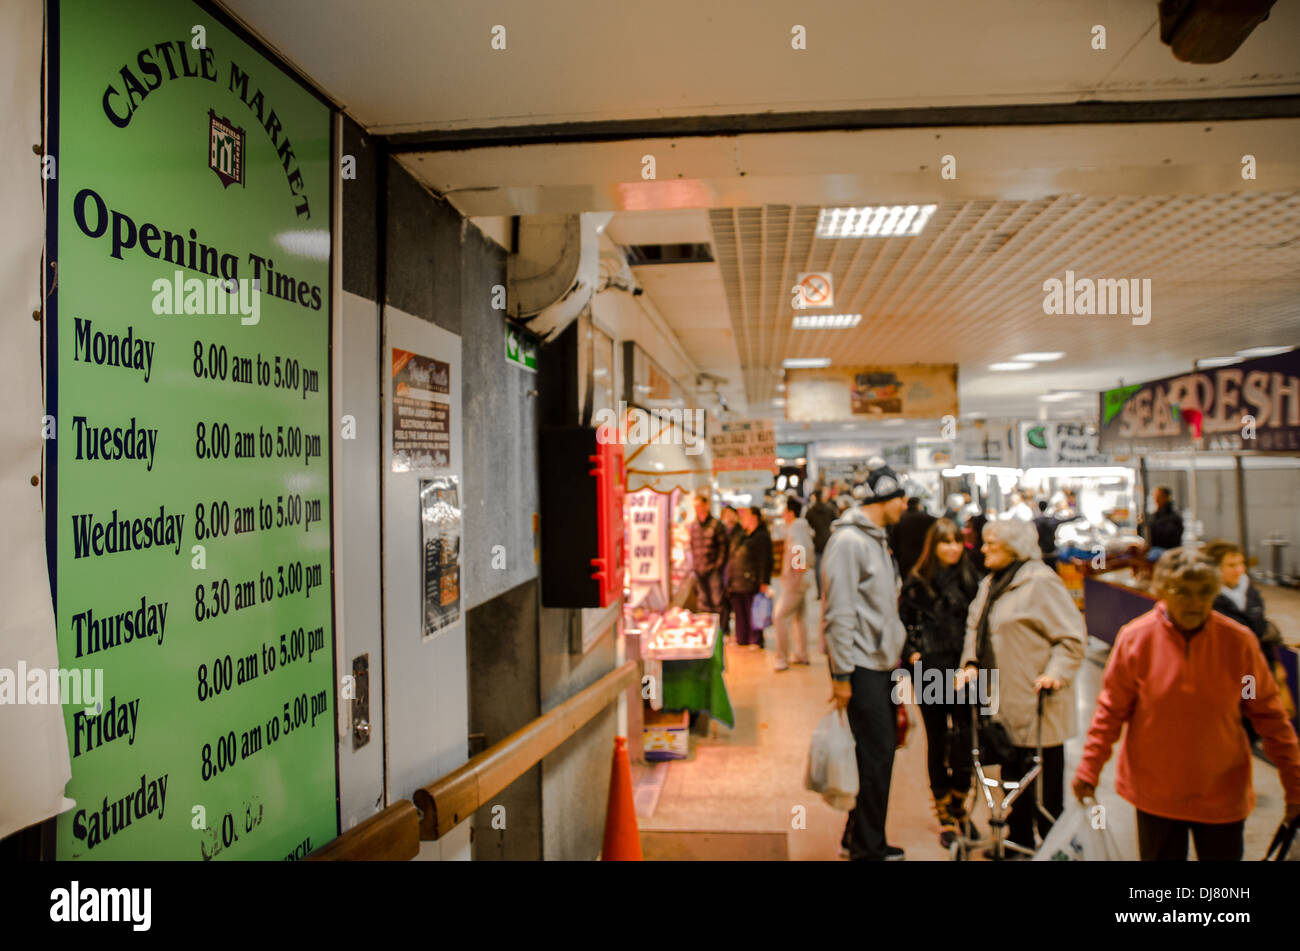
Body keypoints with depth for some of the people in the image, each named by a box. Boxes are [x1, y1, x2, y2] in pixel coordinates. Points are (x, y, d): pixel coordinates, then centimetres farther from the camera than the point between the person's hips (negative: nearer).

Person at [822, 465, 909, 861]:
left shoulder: (876, 538, 16)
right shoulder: (848, 540, -15)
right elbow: (839, 612, -18)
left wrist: (896, 651, 18)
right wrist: (841, 674, -19)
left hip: (882, 664, 9)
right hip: (862, 666, -9)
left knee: (882, 751, 14)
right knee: (875, 755, -4)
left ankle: (861, 838, 27)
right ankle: (866, 848, 10)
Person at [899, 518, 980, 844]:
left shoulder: (970, 579, 4)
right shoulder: (917, 582, -1)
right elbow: (904, 622, 5)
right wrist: (912, 653, -7)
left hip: (964, 671, 1)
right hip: (930, 672, -1)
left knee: (964, 741, 2)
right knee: (937, 741, 8)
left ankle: (959, 806, 25)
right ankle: (944, 814, 21)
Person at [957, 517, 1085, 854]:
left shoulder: (1040, 582, -13)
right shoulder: (990, 583, 13)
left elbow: (1072, 637, -13)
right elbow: (975, 626, 19)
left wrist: (1056, 673, -23)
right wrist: (971, 663, 4)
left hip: (1037, 706, -8)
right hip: (1005, 705, 8)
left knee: (1044, 786, 0)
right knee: (1012, 776, 18)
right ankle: (1019, 839, 32)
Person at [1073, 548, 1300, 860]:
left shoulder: (1239, 641, -9)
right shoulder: (1135, 638, -12)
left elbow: (1267, 712, 1)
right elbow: (1111, 710, -5)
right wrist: (1088, 770, -5)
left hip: (1223, 794, 1)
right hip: (1155, 793, -1)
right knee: (1161, 856, 13)